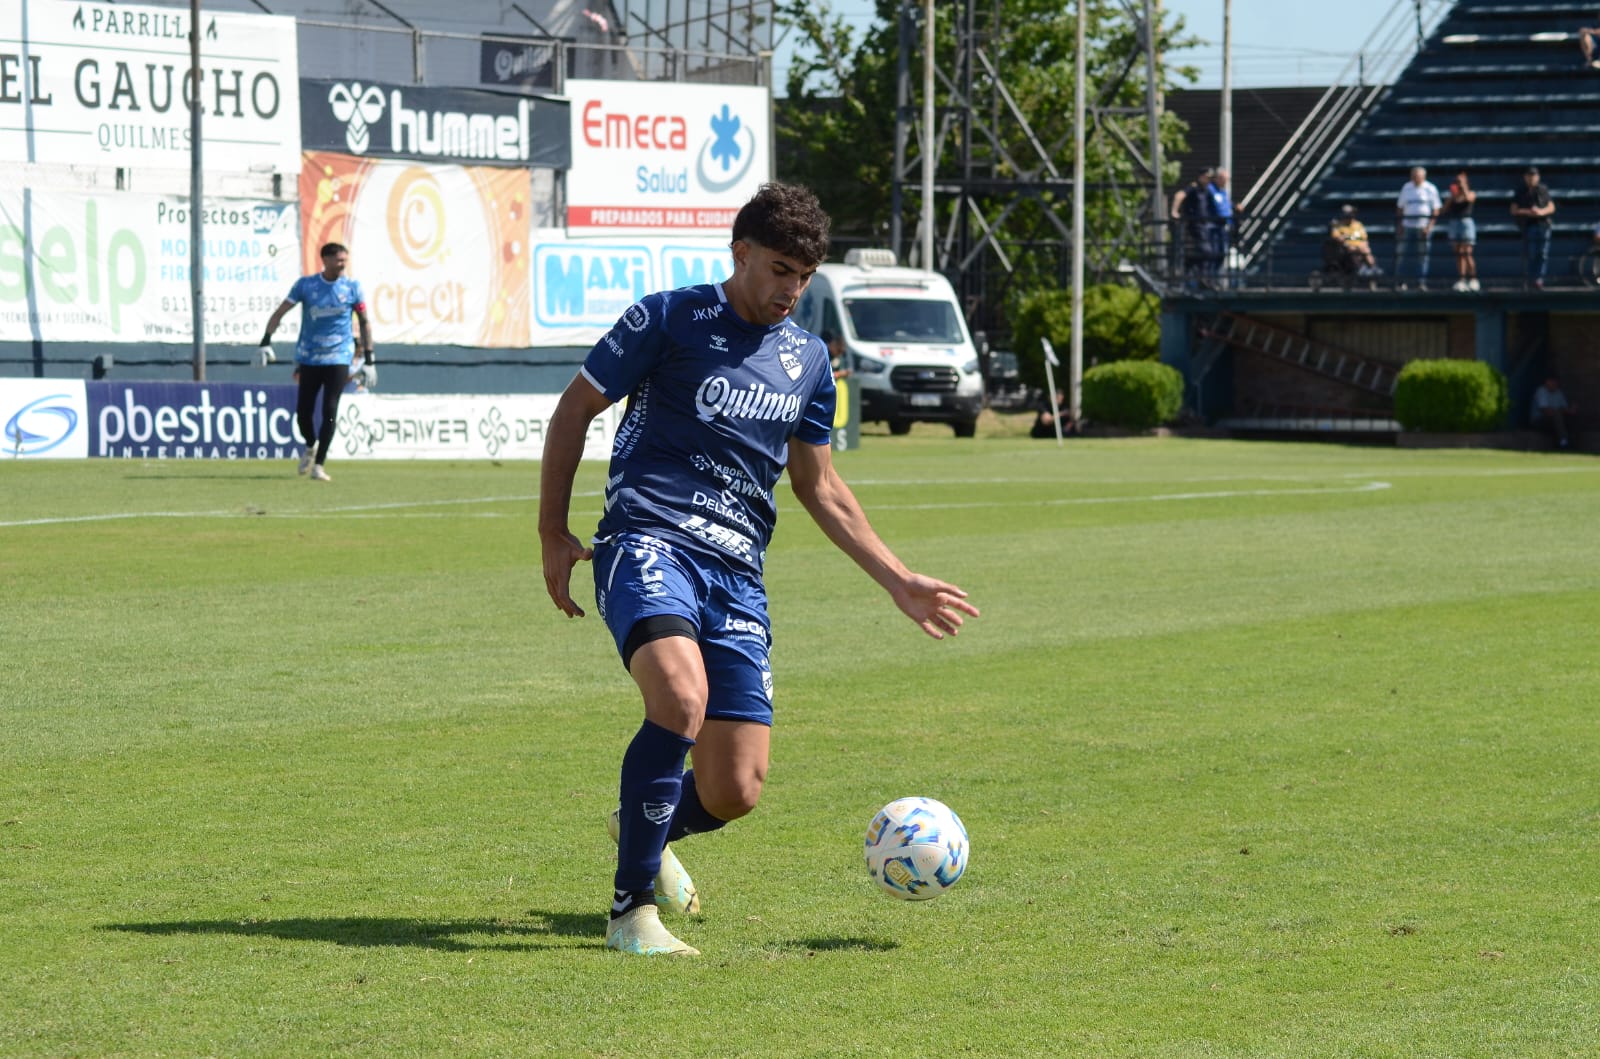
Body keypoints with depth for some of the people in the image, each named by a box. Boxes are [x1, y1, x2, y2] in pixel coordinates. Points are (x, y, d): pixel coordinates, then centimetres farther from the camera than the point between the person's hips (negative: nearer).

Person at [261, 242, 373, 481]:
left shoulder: (352, 288, 1)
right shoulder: (305, 284, 0)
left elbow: (365, 321, 9)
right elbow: (281, 311, 0)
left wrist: (368, 356, 4)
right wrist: (267, 339, -12)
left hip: (338, 358, -1)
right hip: (309, 358, 1)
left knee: (329, 411, -11)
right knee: (303, 412, 0)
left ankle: (319, 464, -4)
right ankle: (311, 447, 31)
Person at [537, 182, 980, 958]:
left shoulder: (807, 359, 15)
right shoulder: (669, 319, -1)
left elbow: (818, 486, 25)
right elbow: (575, 408, 5)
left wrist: (899, 582, 20)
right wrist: (553, 532, -1)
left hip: (736, 572, 5)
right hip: (647, 539, -5)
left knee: (735, 793, -3)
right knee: (681, 698, -33)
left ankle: (644, 830, 34)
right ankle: (633, 910, -21)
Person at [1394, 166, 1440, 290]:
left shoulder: (1430, 189, 1)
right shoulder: (1406, 188, 10)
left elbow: (1435, 210, -1)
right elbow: (1400, 209, 13)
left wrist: (1429, 227, -11)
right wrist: (1399, 226, 4)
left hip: (1424, 227, -2)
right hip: (1407, 226, 2)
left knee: (1423, 256, -1)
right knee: (1402, 254, -2)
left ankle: (1421, 283, 3)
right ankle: (1399, 282, 4)